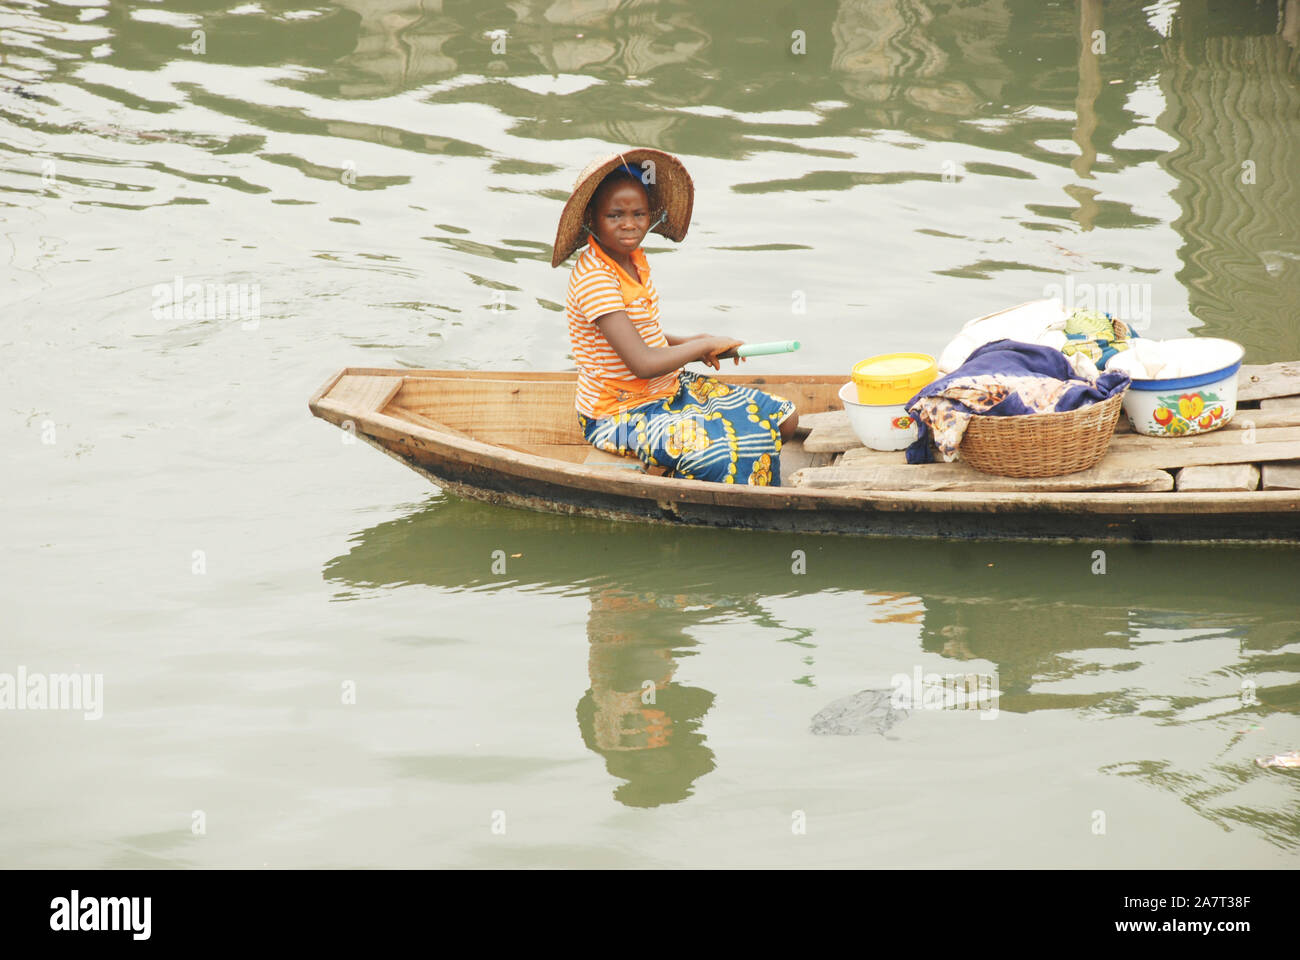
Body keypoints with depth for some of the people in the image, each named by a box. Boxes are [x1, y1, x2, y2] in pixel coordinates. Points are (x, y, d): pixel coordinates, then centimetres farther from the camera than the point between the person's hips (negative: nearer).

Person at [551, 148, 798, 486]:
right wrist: (705, 346, -15)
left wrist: (686, 343, 0)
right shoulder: (594, 279, -25)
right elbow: (642, 363, -29)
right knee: (729, 455, -28)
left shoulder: (632, 260, 4)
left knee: (783, 419, 5)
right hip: (619, 417, -10)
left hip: (669, 389, 10)